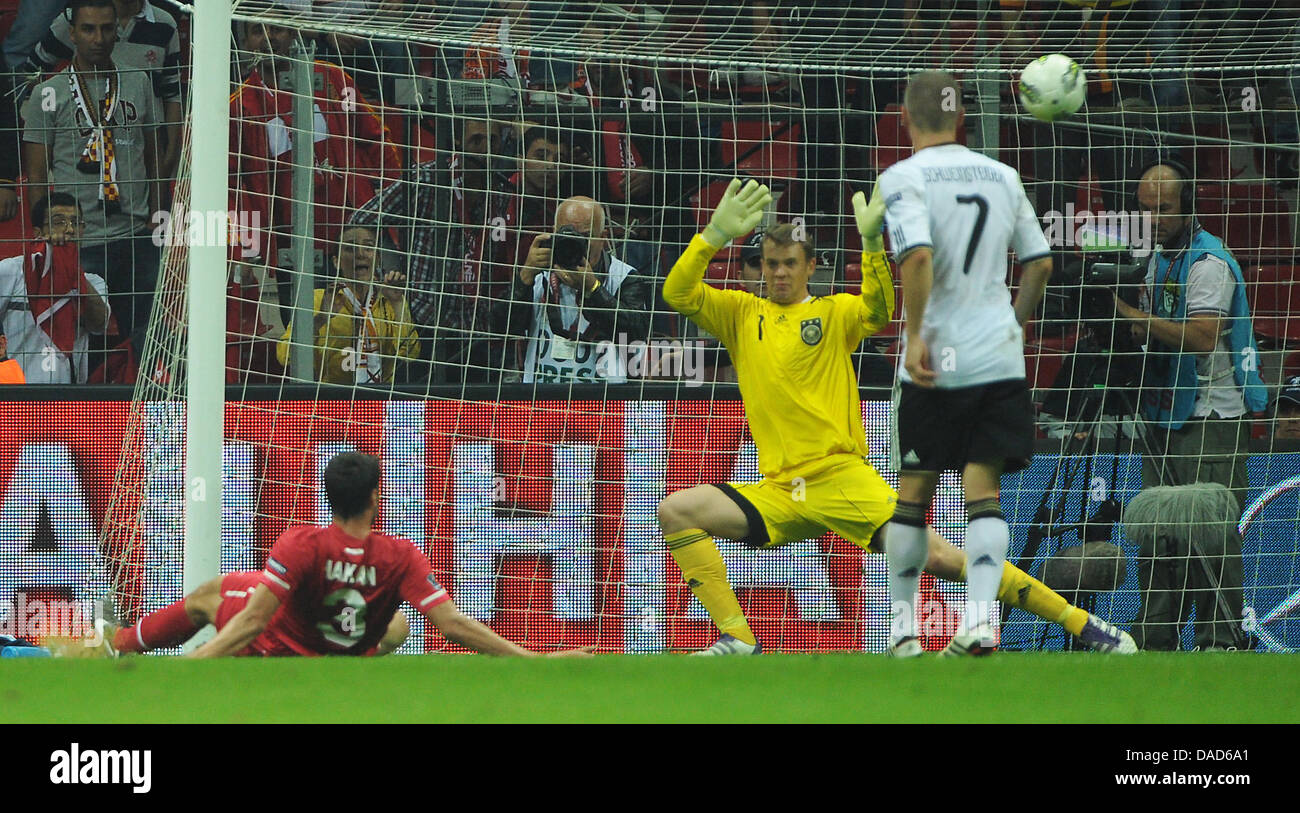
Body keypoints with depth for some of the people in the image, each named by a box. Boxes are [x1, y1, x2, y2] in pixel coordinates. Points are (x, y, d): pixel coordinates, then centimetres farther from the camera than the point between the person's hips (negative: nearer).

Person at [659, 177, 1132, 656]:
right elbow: (678, 294, 1)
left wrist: (871, 242, -25)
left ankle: (1083, 624, -11)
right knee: (676, 511, -15)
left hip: (842, 475, -3)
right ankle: (737, 639, -14)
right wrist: (717, 234, -12)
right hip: (780, 492, 3)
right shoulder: (741, 314, 14)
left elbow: (879, 311, -12)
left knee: (937, 557, -17)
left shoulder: (833, 312, 8)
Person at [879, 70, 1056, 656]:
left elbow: (917, 254, -21)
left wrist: (915, 335, -16)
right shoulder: (1002, 176, 11)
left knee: (914, 491, 9)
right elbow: (1040, 262, 13)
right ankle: (979, 617, -16)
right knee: (982, 487, 0)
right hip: (1000, 355, 4)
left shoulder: (903, 178, -6)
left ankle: (903, 618, 16)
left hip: (937, 359, -4)